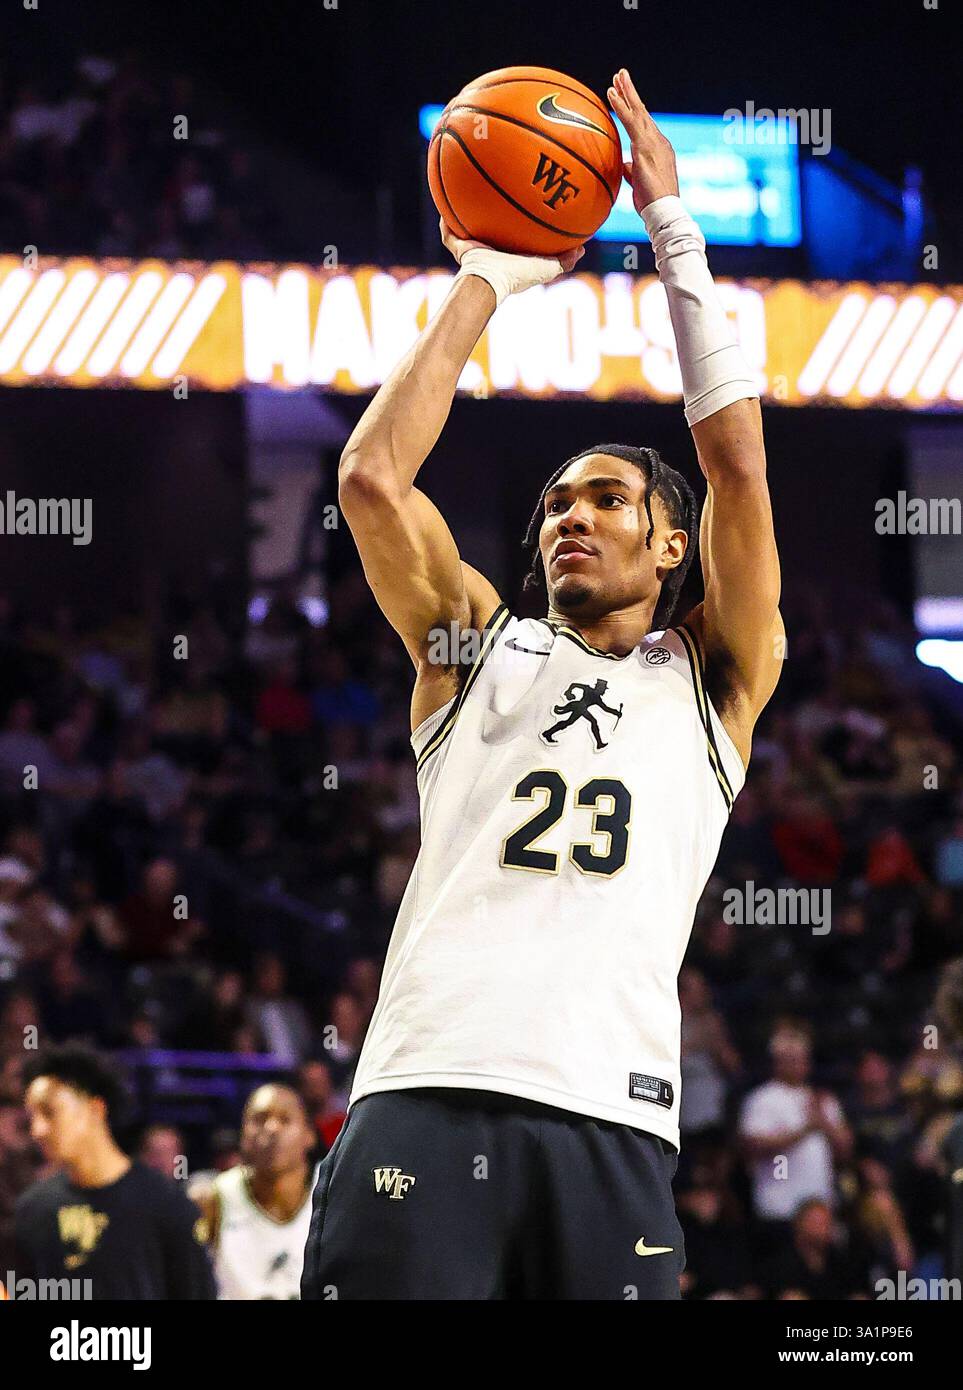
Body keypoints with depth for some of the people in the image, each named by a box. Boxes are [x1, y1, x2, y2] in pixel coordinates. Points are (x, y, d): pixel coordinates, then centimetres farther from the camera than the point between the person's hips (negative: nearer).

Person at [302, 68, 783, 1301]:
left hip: (608, 1120, 0)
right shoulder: (478, 650, 22)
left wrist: (674, 232, 10)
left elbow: (737, 465, 7)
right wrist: (486, 279, 15)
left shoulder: (711, 680, 19)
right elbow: (372, 478, 9)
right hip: (422, 1101, 0)